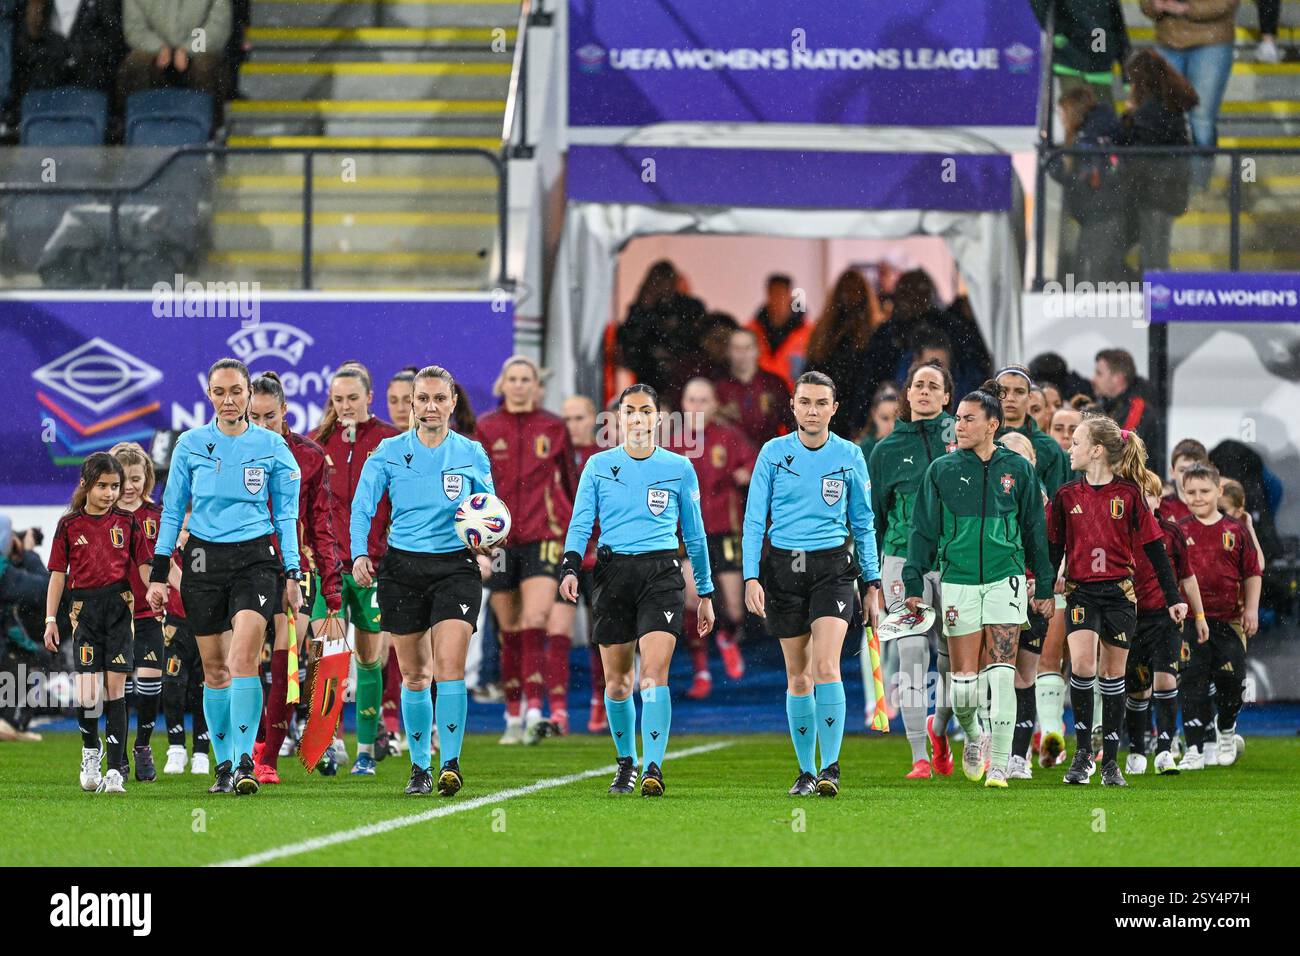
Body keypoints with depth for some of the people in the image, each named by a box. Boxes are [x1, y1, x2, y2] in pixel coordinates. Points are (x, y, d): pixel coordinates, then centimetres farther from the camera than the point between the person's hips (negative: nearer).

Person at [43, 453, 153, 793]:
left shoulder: (126, 521, 7)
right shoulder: (70, 525, 5)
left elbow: (143, 564, 10)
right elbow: (58, 572, 7)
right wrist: (50, 619, 4)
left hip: (119, 606, 0)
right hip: (85, 609, 0)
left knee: (115, 688, -1)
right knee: (87, 692, -10)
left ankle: (115, 770, 2)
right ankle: (91, 751, 19)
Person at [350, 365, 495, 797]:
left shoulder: (472, 453, 4)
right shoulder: (389, 452, 2)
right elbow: (363, 507, 0)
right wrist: (359, 554, -16)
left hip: (455, 566, -1)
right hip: (403, 567, 1)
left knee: (450, 665, -16)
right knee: (414, 674, 5)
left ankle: (451, 762, -15)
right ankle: (420, 767, 16)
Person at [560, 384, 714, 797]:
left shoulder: (679, 468, 7)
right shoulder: (599, 466, 8)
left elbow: (695, 534, 14)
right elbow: (581, 523, 5)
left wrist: (705, 593, 16)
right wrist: (571, 567, -14)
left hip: (661, 572, -2)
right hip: (613, 572, 2)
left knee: (654, 672, -16)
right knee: (616, 681, 7)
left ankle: (653, 768, -20)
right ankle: (626, 763, 25)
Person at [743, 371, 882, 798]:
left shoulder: (849, 456, 3)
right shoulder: (773, 453, 2)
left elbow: (863, 524, 11)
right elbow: (754, 519, 2)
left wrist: (872, 584, 8)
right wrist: (751, 578, -7)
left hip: (833, 566, -1)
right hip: (783, 566, 1)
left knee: (825, 666, -17)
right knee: (798, 677, 5)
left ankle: (830, 768, -16)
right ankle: (805, 771, 13)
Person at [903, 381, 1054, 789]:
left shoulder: (1017, 469, 5)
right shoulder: (941, 471, 4)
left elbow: (1035, 529, 12)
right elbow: (923, 530, 7)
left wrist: (1044, 586, 11)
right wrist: (913, 585, 1)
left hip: (1006, 578, 0)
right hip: (958, 582, 0)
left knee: (1001, 675, -8)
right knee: (964, 680, -2)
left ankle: (998, 765, -4)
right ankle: (973, 736, 28)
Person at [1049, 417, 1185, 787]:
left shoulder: (1128, 493, -1)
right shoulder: (1067, 495, 4)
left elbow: (1154, 548, 1)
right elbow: (1055, 549, 13)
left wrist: (1173, 598, -1)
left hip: (1119, 593, 0)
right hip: (1080, 592, 0)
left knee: (1114, 674, 6)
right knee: (1082, 664, -20)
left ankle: (1110, 761, 14)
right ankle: (1083, 751, -7)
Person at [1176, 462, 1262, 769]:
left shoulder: (1235, 530, 3)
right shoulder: (1180, 531, 2)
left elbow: (1252, 573, 9)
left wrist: (1251, 609, 1)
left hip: (1229, 618, 1)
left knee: (1232, 680, 2)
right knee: (1193, 686, -4)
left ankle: (1226, 731, 31)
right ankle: (1195, 749, -2)